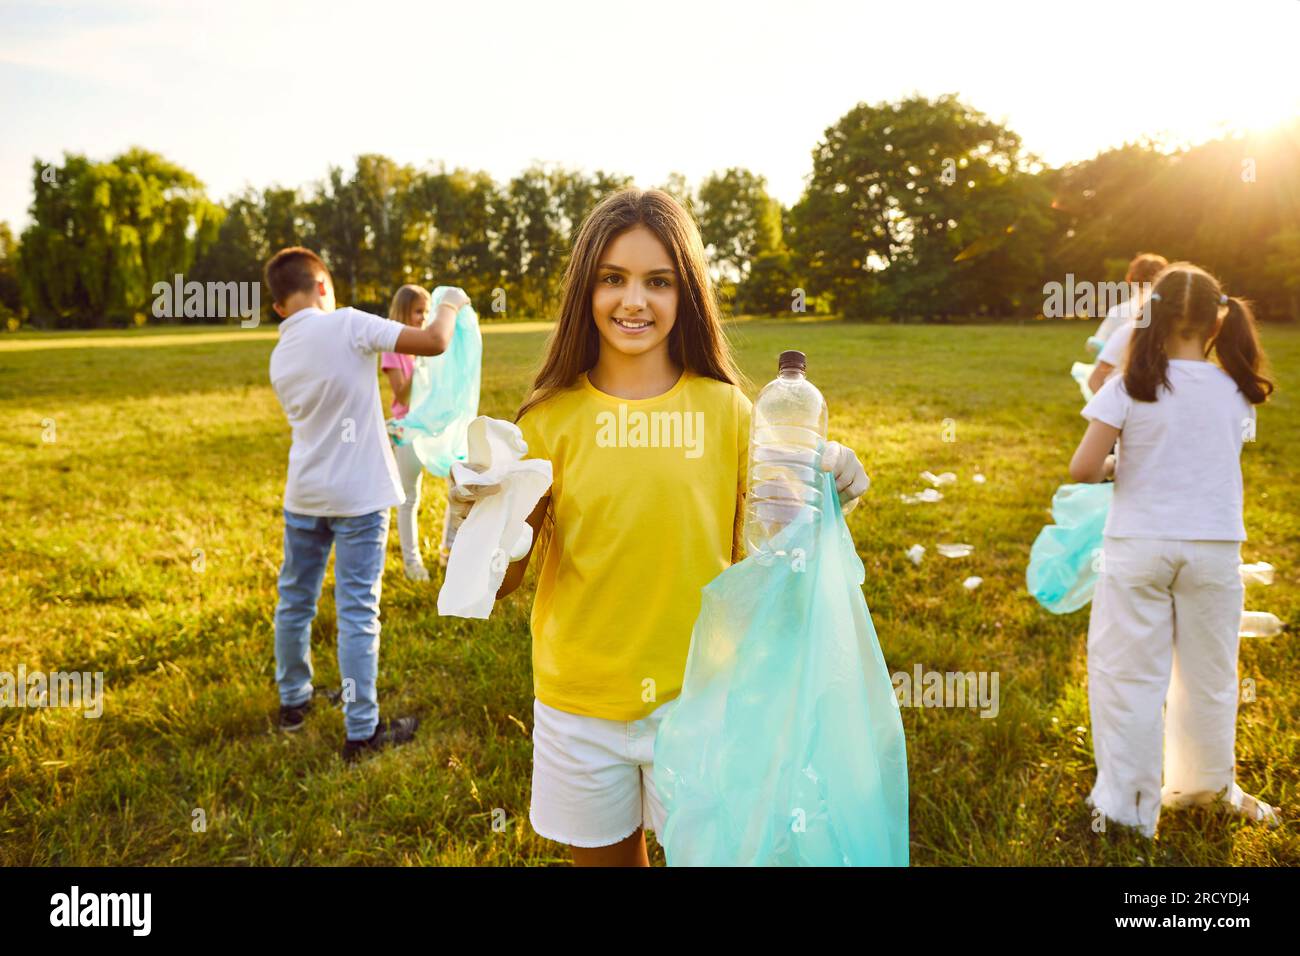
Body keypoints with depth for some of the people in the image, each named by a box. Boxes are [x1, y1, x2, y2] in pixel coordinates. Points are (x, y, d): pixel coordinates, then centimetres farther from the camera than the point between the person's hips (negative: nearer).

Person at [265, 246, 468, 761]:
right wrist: (449, 309, 3)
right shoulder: (348, 324, -13)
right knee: (358, 612, 0)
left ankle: (293, 700, 36)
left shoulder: (279, 358, 6)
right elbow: (434, 342, -17)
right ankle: (362, 731, 9)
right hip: (358, 497, -6)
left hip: (303, 497, 6)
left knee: (295, 600, 19)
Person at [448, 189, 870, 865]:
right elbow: (503, 581, -5)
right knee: (605, 856, 19)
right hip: (580, 702, 1)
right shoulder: (553, 417, -7)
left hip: (695, 696, 0)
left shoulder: (724, 409, -5)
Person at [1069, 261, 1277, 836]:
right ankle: (1209, 785, 39)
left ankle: (1130, 807, 15)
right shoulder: (1237, 393, 1)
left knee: (1131, 677, 7)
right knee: (1208, 676, 19)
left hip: (1138, 547, -3)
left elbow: (1082, 470, -16)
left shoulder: (1129, 388, -10)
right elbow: (1225, 456, 12)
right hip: (1214, 548, 3)